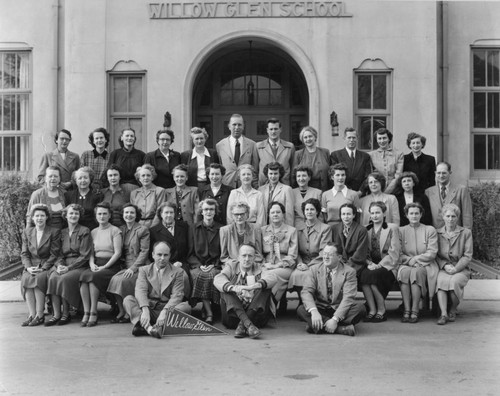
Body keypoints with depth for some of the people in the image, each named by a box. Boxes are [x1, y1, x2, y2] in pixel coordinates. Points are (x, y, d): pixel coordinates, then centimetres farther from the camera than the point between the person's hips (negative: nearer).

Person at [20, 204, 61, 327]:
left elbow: (54, 254, -4)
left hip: (47, 266, -3)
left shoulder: (54, 232, 3)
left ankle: (39, 315, -28)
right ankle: (32, 315, -29)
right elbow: (24, 253, 10)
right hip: (31, 267, 3)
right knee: (25, 279, -28)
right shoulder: (27, 232, 15)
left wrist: (42, 268, -15)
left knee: (38, 279, -32)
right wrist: (28, 267, -9)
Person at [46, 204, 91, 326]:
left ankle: (66, 314, -17)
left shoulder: (84, 231, 1)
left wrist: (69, 267, -15)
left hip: (80, 266, -4)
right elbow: (60, 254, 15)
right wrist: (59, 265, -8)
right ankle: (56, 314, -25)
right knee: (52, 278, -26)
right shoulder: (62, 233, 18)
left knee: (64, 278, -32)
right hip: (64, 265, 4)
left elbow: (85, 255, -6)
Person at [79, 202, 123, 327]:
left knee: (93, 277, -33)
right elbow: (91, 252, 17)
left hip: (111, 266, -4)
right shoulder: (93, 232, 19)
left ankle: (93, 313, -27)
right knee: (83, 276, -28)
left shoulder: (115, 231, 3)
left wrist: (104, 267, -14)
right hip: (96, 265, 4)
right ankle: (86, 312, -28)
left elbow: (118, 253, -5)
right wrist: (92, 264, -5)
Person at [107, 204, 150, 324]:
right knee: (114, 279, -25)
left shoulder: (143, 230, 0)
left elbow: (144, 251, -7)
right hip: (124, 265, 5)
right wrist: (123, 266, 0)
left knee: (123, 280, -29)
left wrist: (133, 268, -17)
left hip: (139, 266, -4)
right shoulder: (121, 230, 16)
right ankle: (121, 311, -16)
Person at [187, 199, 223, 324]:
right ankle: (209, 313, -32)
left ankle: (207, 312, -22)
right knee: (198, 275, -33)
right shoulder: (195, 229, 13)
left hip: (215, 265, -1)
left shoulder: (221, 229, 11)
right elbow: (190, 253, 10)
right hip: (197, 265, 1)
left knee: (211, 275, -34)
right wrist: (199, 265, -8)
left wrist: (214, 265, -8)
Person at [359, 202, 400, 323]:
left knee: (372, 275, -33)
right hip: (371, 265, 3)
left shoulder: (392, 228, 4)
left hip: (387, 266, -3)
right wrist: (369, 263, -9)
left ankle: (381, 310, -16)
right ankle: (372, 310, -22)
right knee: (363, 274, -30)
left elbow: (394, 253, -5)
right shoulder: (366, 229, 16)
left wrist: (379, 265, -15)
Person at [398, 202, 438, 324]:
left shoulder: (430, 230, 10)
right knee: (404, 272, -34)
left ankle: (415, 311, -31)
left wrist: (416, 259, -11)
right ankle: (406, 310, -34)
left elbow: (432, 253, 0)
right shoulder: (401, 231, 14)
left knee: (416, 272, -35)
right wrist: (409, 260, -13)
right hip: (406, 264, 1)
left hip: (425, 265, -1)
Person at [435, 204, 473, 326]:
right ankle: (444, 314, -36)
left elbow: (467, 256, 1)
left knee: (455, 281, -33)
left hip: (461, 269, -1)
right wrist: (445, 265, -12)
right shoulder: (437, 233, 11)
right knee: (441, 280, -34)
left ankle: (453, 310, -8)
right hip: (443, 268, 1)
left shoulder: (466, 233, 8)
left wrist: (455, 268, -13)